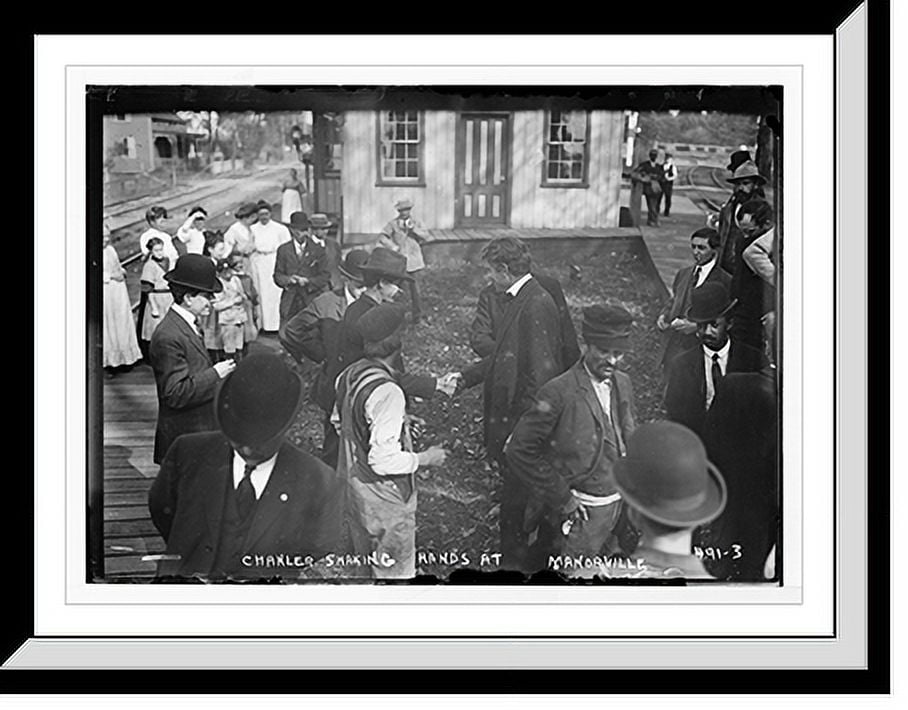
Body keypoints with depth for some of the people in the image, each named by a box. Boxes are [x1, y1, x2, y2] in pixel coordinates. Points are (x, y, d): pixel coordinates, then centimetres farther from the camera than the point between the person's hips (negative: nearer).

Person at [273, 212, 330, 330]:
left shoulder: (318, 250, 5)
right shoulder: (283, 250, 9)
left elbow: (325, 276, 2)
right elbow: (277, 275, 8)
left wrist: (308, 281, -13)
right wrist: (287, 280, -14)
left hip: (312, 301, -1)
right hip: (289, 301, 1)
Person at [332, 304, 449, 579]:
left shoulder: (350, 374, -4)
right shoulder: (387, 392, -31)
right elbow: (384, 460, -31)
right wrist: (425, 458, -16)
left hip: (354, 480, 8)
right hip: (384, 494, -8)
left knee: (366, 554, 27)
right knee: (395, 569, 10)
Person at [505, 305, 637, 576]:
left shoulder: (623, 384, 3)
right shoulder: (559, 393, -19)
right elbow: (519, 452, -17)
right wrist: (561, 498, -15)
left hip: (621, 502, 6)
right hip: (583, 512, -6)